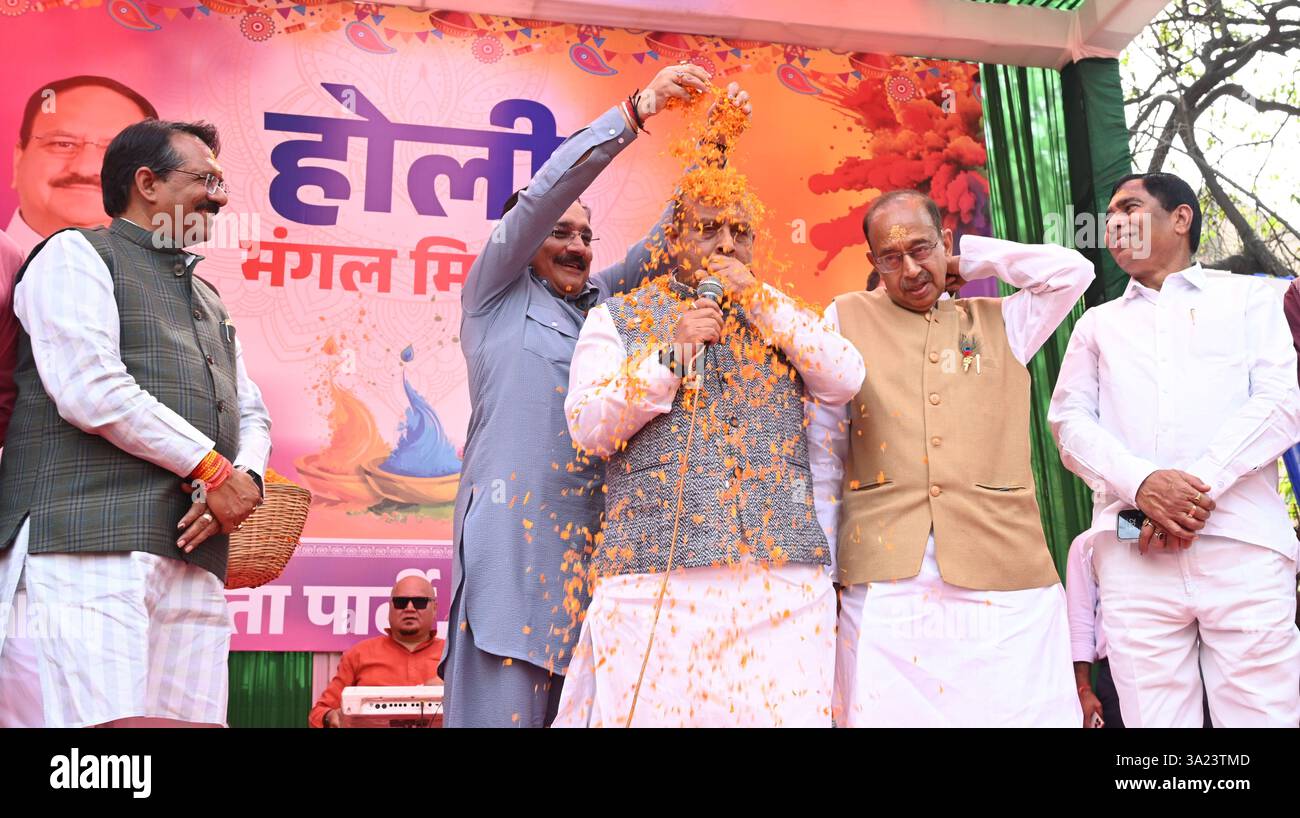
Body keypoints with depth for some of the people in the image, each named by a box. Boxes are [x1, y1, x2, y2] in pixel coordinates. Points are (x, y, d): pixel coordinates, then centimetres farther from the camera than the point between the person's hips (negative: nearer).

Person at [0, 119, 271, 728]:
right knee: (110, 718, -17)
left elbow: (251, 415, 24)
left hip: (194, 557, 7)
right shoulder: (75, 255, 6)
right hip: (91, 543, -6)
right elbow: (92, 391, -9)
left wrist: (246, 477, 1)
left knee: (194, 717, -1)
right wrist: (213, 468, -5)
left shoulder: (208, 300, 28)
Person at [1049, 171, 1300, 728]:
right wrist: (1141, 483, -12)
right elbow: (1070, 420, 8)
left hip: (1243, 548, -1)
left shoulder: (1248, 297, 18)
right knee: (1153, 717, -2)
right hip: (1132, 554, 2)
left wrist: (1199, 483, -12)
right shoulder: (1097, 324, 23)